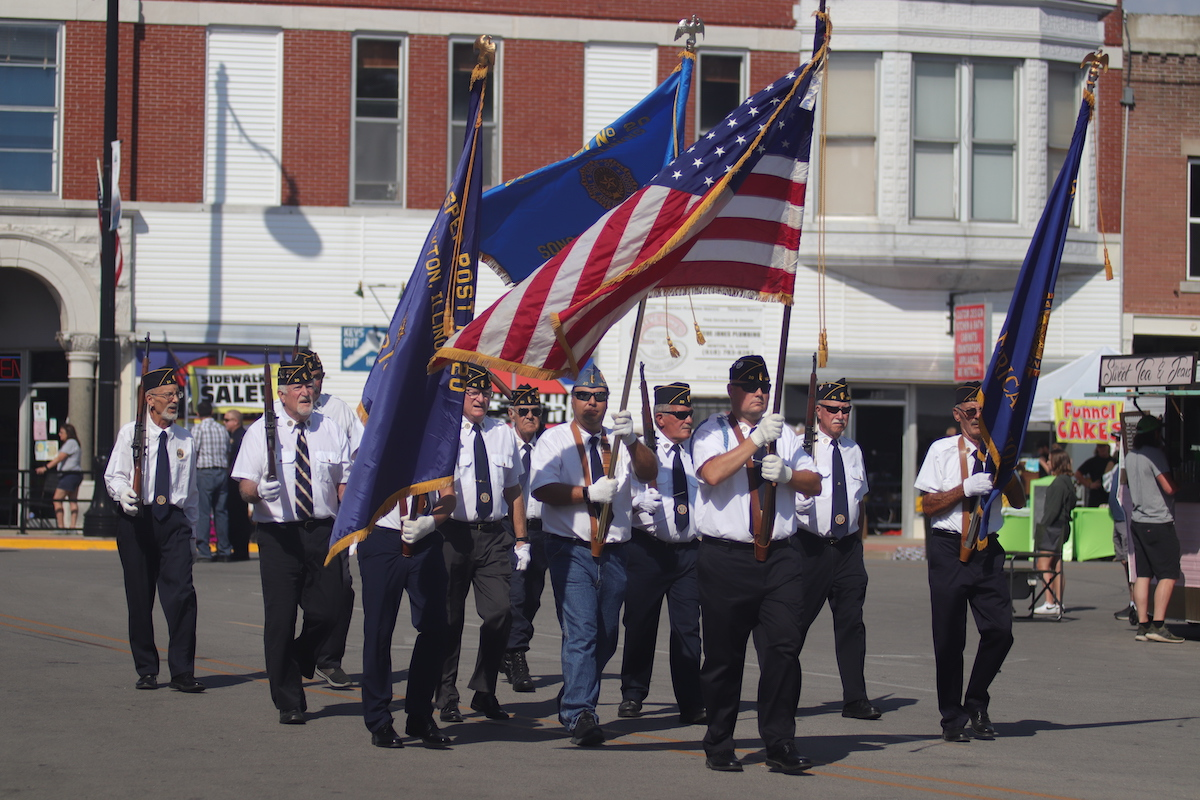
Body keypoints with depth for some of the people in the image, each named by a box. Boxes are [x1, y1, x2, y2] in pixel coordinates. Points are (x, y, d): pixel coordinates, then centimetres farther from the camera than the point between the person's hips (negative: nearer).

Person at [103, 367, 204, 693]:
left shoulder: (185, 440, 12)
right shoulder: (131, 433, 5)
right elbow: (114, 475, 0)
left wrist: (190, 527, 14)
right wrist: (123, 492, -22)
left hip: (174, 521, 1)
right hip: (137, 519, -1)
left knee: (182, 593, -12)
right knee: (140, 597, 4)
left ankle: (182, 673, -10)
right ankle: (146, 670, 16)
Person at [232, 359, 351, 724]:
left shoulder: (331, 432, 12)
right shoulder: (261, 432, 4)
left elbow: (345, 484, 11)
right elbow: (245, 485, -1)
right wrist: (258, 491, -24)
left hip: (322, 531, 2)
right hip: (278, 533, -2)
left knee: (327, 611, -6)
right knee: (280, 618, -3)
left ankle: (299, 658, 28)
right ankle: (288, 701, 8)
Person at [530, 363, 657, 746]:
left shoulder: (619, 441, 11)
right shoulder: (555, 439, 3)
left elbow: (650, 471, -6)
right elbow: (542, 489, -11)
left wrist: (631, 440, -24)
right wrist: (588, 493, -21)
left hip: (613, 552, 5)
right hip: (571, 549, -5)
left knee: (606, 638, 13)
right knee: (581, 632, -16)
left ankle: (571, 701, 31)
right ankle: (580, 714, -16)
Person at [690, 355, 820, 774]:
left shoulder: (783, 433, 17)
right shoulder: (711, 432, 4)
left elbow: (815, 484, 12)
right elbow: (713, 474, -16)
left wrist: (787, 473, -8)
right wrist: (756, 440, -16)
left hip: (778, 556, 3)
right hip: (725, 557, -3)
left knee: (784, 647, -8)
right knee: (723, 657, 3)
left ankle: (780, 746, -2)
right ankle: (719, 747, 16)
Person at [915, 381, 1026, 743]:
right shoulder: (942, 451, -2)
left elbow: (1019, 502, 6)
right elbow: (928, 505, -5)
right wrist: (966, 488, -16)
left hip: (987, 549, 3)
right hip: (949, 549, -3)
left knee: (1000, 630, -6)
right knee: (949, 638, 2)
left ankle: (976, 704, 16)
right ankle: (952, 717, 16)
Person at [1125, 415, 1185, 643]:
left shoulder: (1130, 456, 11)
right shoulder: (1154, 454, -14)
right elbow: (1169, 487, -18)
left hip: (1137, 520, 8)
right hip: (1158, 522, -8)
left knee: (1143, 574, 7)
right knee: (1169, 575, -6)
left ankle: (1143, 625, 5)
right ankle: (1158, 625, -13)